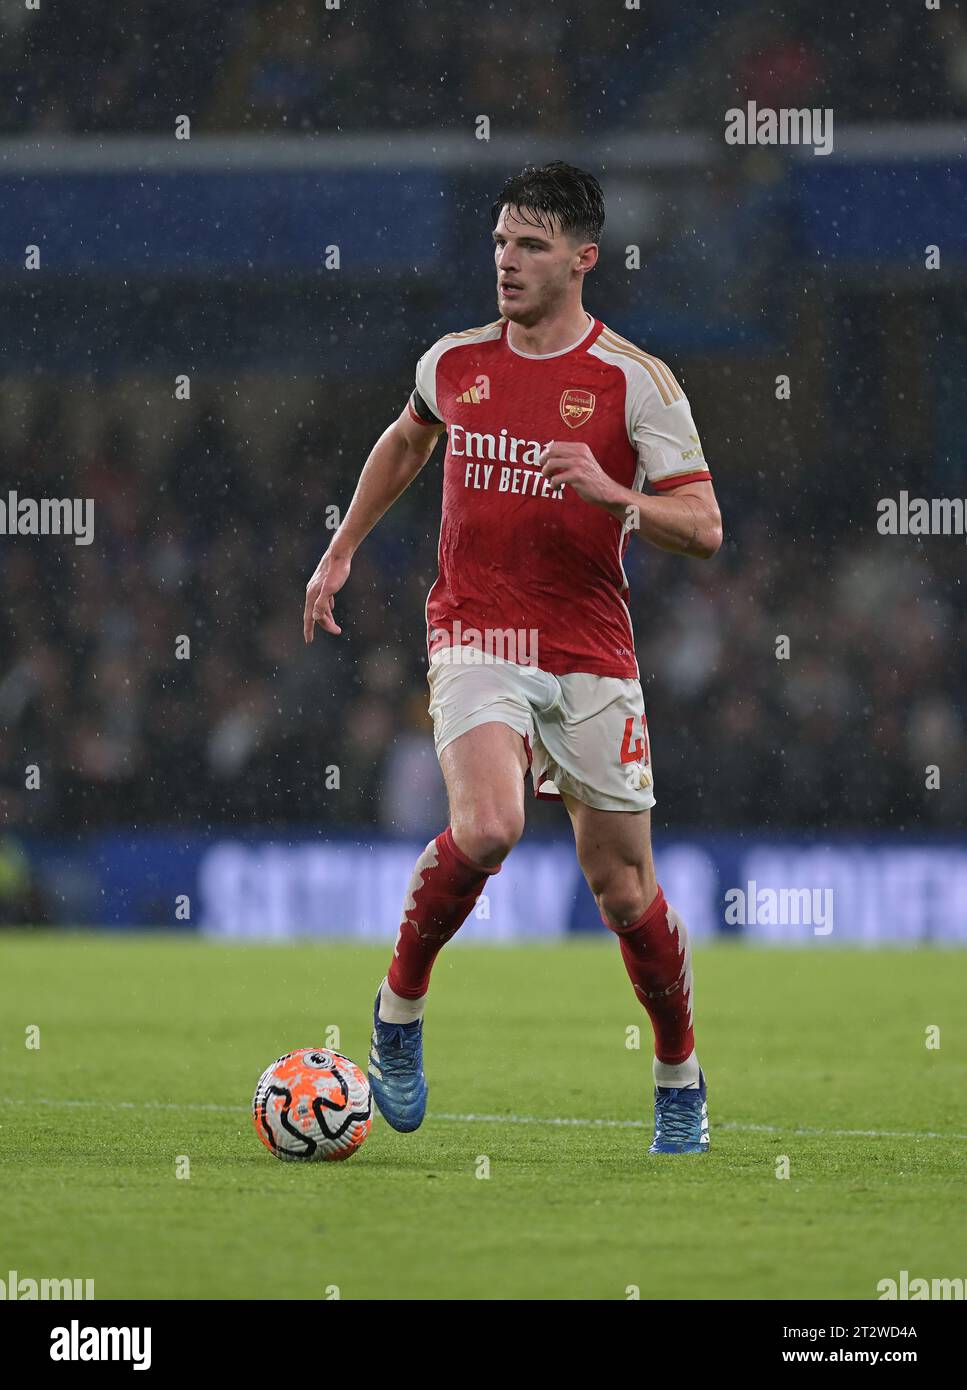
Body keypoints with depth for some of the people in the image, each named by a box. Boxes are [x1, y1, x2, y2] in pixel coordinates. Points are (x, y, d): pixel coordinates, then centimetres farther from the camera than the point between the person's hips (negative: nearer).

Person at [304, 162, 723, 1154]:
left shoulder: (635, 381, -4)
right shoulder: (452, 363, 6)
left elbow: (703, 529, -7)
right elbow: (407, 440, 29)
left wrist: (611, 492, -23)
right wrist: (341, 552, 29)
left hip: (592, 653, 0)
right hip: (474, 638, 0)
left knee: (622, 885, 4)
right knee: (487, 829, -27)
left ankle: (680, 1079, 26)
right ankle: (400, 1004, -3)